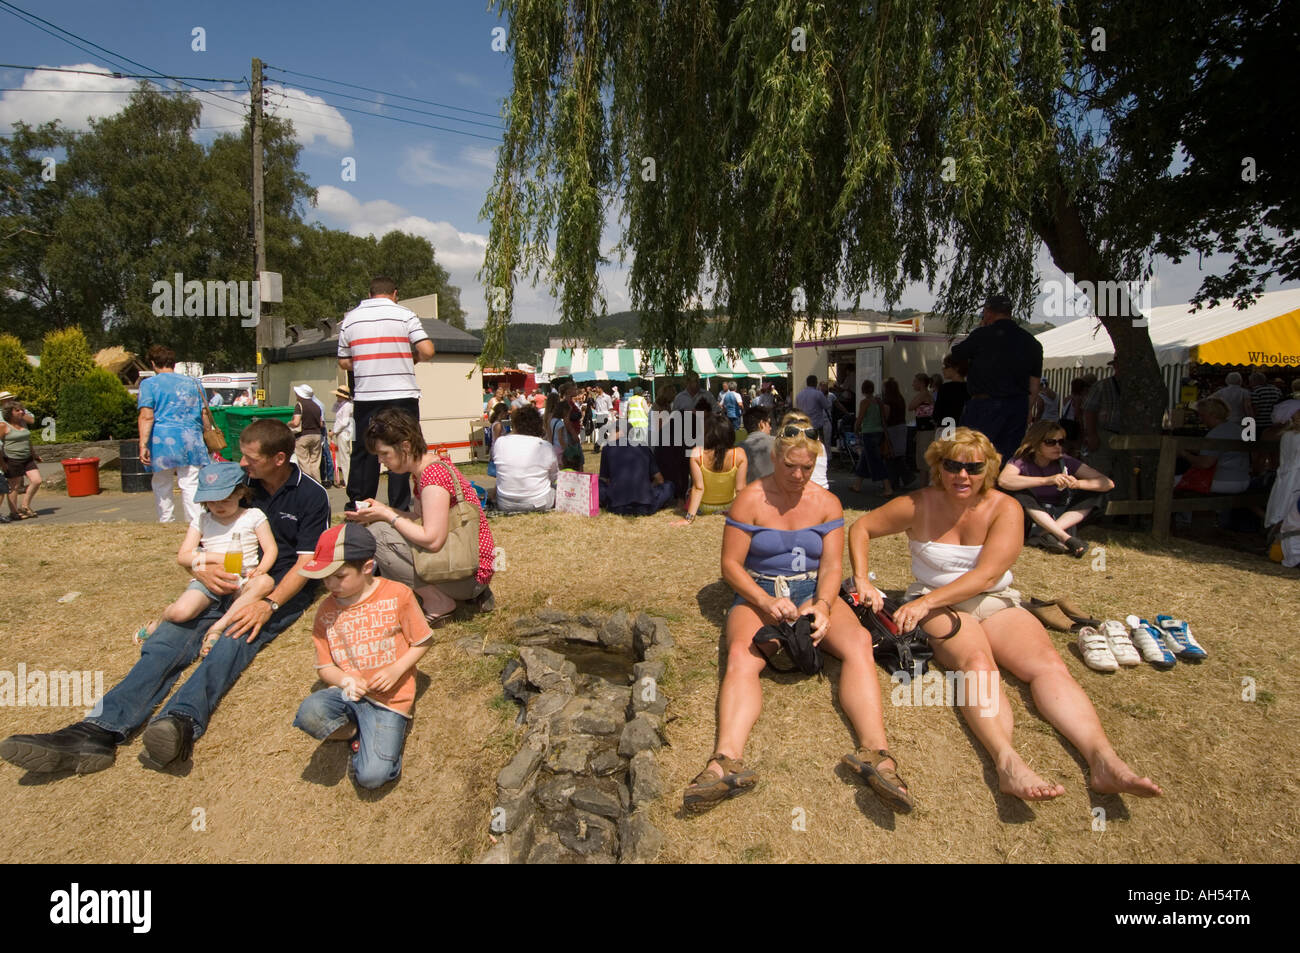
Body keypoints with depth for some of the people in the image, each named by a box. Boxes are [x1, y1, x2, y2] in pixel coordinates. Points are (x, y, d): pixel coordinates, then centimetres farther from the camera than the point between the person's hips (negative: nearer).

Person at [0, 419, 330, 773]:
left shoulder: (312, 495, -3)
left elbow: (305, 564, -10)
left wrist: (269, 605, -26)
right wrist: (200, 569, -11)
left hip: (284, 587, -5)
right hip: (228, 582, 5)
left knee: (237, 636, -35)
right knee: (171, 636, -22)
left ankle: (182, 722, -57)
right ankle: (102, 728, -39)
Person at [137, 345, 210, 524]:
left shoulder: (149, 384, 3)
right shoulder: (193, 383, 13)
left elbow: (146, 417, -8)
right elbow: (205, 415, 13)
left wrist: (143, 445, -11)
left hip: (162, 439, -2)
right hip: (190, 439, 2)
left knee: (161, 484, 13)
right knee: (190, 484, -1)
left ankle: (166, 523, 20)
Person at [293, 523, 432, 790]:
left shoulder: (397, 594, -8)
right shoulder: (327, 610, 3)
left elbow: (422, 641, 0)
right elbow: (324, 667, 7)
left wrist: (396, 670, -15)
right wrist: (346, 681, -14)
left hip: (389, 698, -4)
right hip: (348, 692, 4)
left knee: (372, 776, -19)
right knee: (310, 712, -31)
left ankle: (388, 737, 14)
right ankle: (355, 732, 1)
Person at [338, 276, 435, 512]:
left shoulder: (350, 318, 9)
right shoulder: (404, 315, -1)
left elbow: (344, 362, 11)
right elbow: (427, 351, -10)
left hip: (365, 397, 3)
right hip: (402, 395, -3)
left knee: (362, 452, 12)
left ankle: (357, 506, 18)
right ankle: (399, 508, 4)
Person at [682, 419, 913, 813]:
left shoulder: (826, 503, 8)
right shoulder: (750, 500, -1)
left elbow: (831, 566, 2)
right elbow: (731, 564, -4)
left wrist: (822, 605, -20)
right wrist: (766, 602, -20)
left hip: (814, 592, 2)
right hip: (758, 593, -2)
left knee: (858, 641, -30)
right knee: (741, 655, -34)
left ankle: (877, 752, -44)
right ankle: (727, 760, -52)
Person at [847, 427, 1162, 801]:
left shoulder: (1005, 509, -3)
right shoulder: (919, 506, -2)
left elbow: (987, 575, -13)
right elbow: (861, 528, 7)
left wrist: (926, 601, -22)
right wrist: (863, 581, -7)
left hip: (996, 603, 3)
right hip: (937, 606, -3)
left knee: (1049, 664, -25)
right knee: (978, 662, -34)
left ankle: (1103, 759, -40)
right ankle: (1007, 760, -54)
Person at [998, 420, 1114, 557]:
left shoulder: (1066, 463, -1)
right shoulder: (1021, 462, -10)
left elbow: (1108, 484, -5)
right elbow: (1003, 480, -34)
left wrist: (1077, 483, -25)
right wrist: (1047, 480, -36)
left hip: (1059, 518, 3)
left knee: (1094, 492, -12)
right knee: (1017, 492, -28)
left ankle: (1045, 534, -29)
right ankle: (1066, 538, -33)